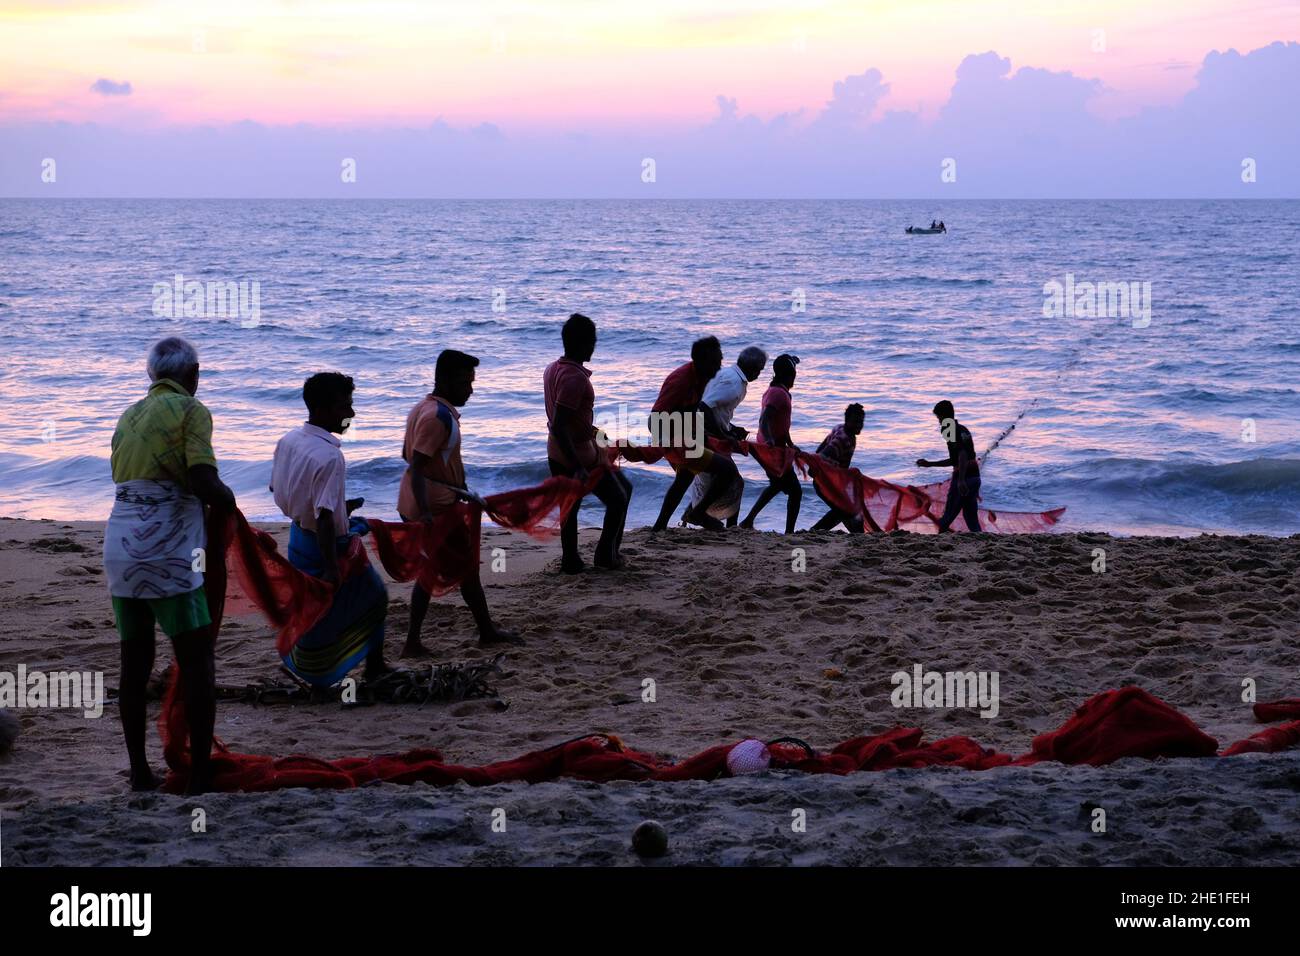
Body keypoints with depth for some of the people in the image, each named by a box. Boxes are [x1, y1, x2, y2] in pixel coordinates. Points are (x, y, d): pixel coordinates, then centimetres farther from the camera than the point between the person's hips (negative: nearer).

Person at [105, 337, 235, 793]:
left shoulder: (130, 416, 17)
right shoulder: (191, 410, -4)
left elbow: (132, 482, 16)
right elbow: (204, 483, -15)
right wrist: (226, 498, 6)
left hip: (119, 547, 7)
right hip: (166, 554, -7)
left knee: (135, 662, 12)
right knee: (197, 660, 1)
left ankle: (139, 770, 16)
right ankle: (201, 769, -1)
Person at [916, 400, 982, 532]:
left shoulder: (953, 431, -9)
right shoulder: (963, 429, 19)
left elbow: (963, 456, -23)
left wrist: (961, 480, -31)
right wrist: (929, 464, 29)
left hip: (963, 477, -9)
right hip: (974, 476, 9)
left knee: (947, 519, -1)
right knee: (971, 517, 9)